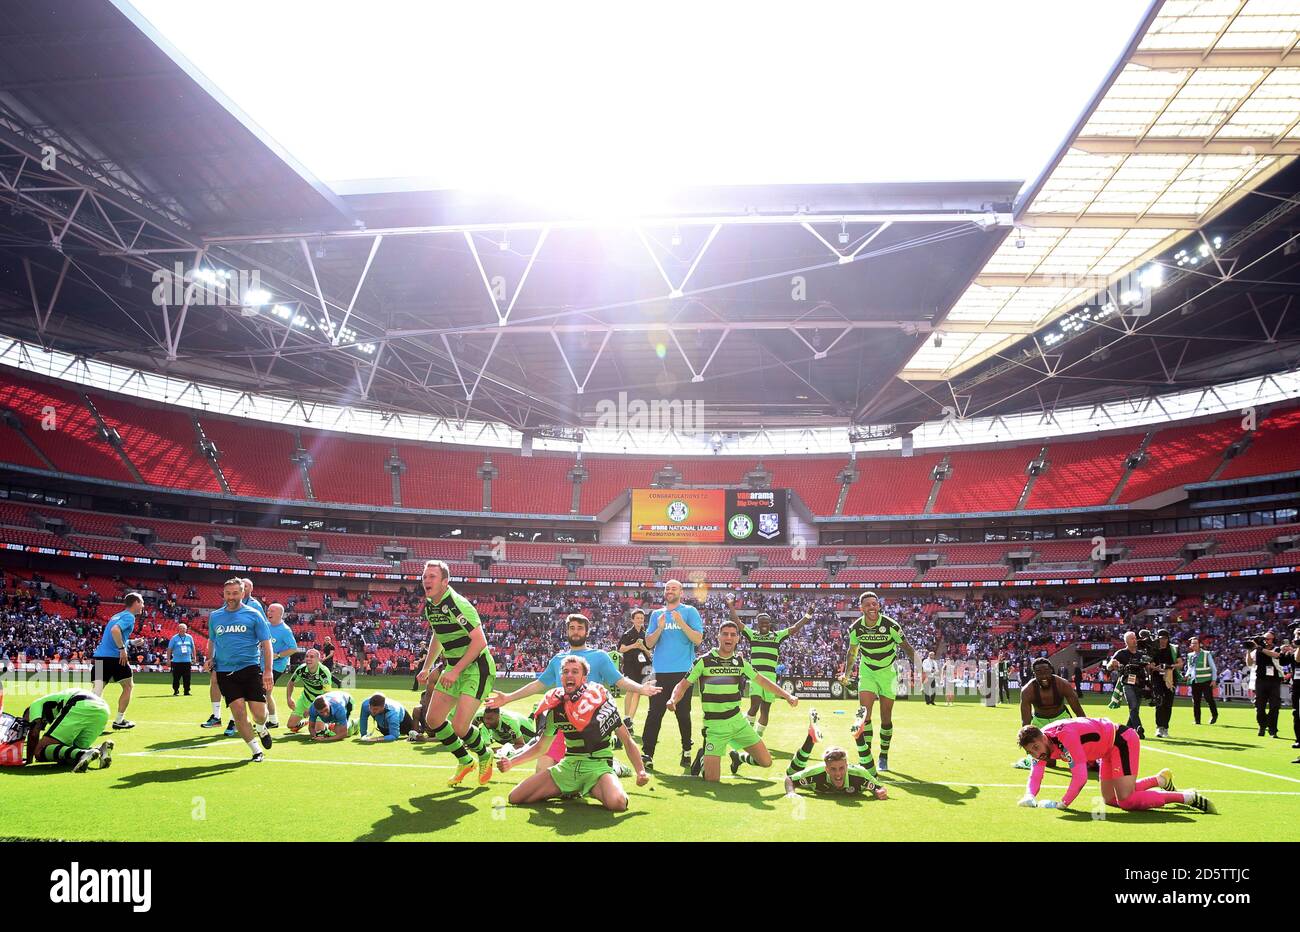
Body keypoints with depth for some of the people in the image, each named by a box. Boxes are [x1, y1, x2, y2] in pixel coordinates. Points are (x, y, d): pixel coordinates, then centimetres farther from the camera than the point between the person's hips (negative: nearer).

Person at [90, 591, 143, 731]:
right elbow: (115, 630, -24)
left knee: (96, 692, 1)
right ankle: (119, 721, 13)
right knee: (128, 687, 12)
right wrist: (122, 649, -19)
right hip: (115, 657, -7)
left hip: (99, 656, 8)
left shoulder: (117, 616, 23)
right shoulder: (129, 617, -6)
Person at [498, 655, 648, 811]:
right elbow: (540, 746, 14)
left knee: (617, 803, -36)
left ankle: (593, 791, 1)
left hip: (597, 767, -4)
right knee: (515, 798, -7)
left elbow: (627, 741, -6)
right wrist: (510, 762, 0)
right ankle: (569, 792, 13)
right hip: (567, 766, 4)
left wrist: (641, 771, -19)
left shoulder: (600, 700, -11)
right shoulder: (555, 707, 2)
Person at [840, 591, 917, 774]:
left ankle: (884, 757, 22)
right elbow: (852, 652, 8)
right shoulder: (855, 628, -10)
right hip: (867, 671, 1)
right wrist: (846, 674, 6)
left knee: (886, 718, 4)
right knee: (864, 712, -15)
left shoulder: (891, 625, -18)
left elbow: (906, 647, -7)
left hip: (888, 671, -1)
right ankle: (865, 760, -12)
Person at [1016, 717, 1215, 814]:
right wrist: (1030, 797, -26)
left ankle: (1188, 797, -6)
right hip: (1109, 748, 9)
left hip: (1122, 740, -9)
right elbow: (1036, 774, -7)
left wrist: (1062, 803, -32)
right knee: (1110, 799, 15)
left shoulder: (1065, 736, -34)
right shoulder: (1040, 743, -9)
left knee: (1127, 801, -17)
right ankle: (1160, 779, 29)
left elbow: (1080, 776, -36)